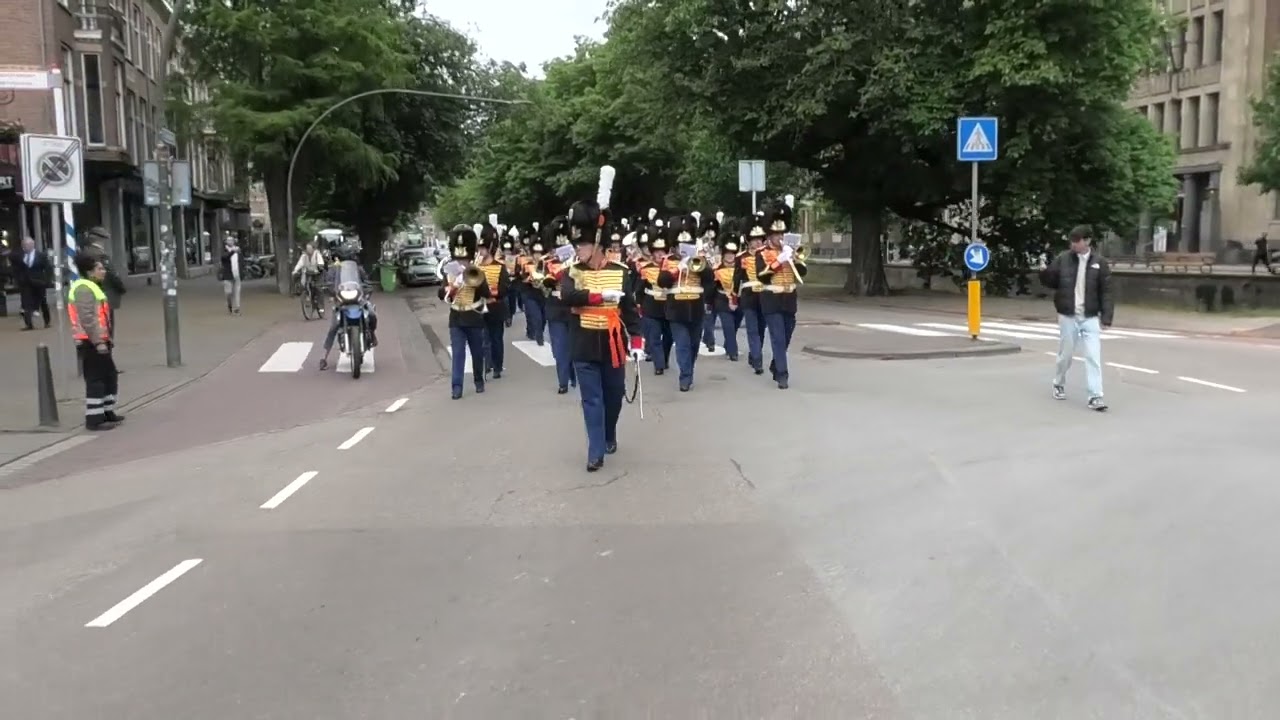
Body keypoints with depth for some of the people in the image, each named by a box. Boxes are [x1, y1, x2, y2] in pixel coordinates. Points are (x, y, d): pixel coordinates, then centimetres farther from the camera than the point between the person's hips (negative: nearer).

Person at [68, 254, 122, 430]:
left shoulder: (90, 287, 18)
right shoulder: (84, 289, -16)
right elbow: (87, 318, -24)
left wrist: (104, 339, 23)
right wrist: (98, 341, -26)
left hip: (98, 341, 11)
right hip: (90, 342, -11)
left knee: (110, 375, 17)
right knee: (95, 379, -8)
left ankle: (107, 412, 25)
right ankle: (94, 419, -5)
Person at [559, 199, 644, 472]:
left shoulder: (620, 272, -2)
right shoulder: (571, 272, -2)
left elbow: (630, 309, 1)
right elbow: (567, 296, -22)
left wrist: (636, 341, -4)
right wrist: (601, 295, -26)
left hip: (613, 346, 1)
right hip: (584, 348, -1)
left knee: (614, 396, 15)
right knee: (591, 400, 1)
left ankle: (610, 436, 39)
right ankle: (596, 452, 6)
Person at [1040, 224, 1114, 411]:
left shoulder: (1099, 262, -3)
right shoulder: (1063, 259, -3)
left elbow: (1106, 292, -2)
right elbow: (1049, 280, 6)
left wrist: (1106, 316, -9)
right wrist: (1044, 273, -17)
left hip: (1090, 317, 0)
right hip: (1068, 316, 0)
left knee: (1093, 356, -6)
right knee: (1065, 354, 12)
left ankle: (1095, 396, -4)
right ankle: (1059, 384, 36)